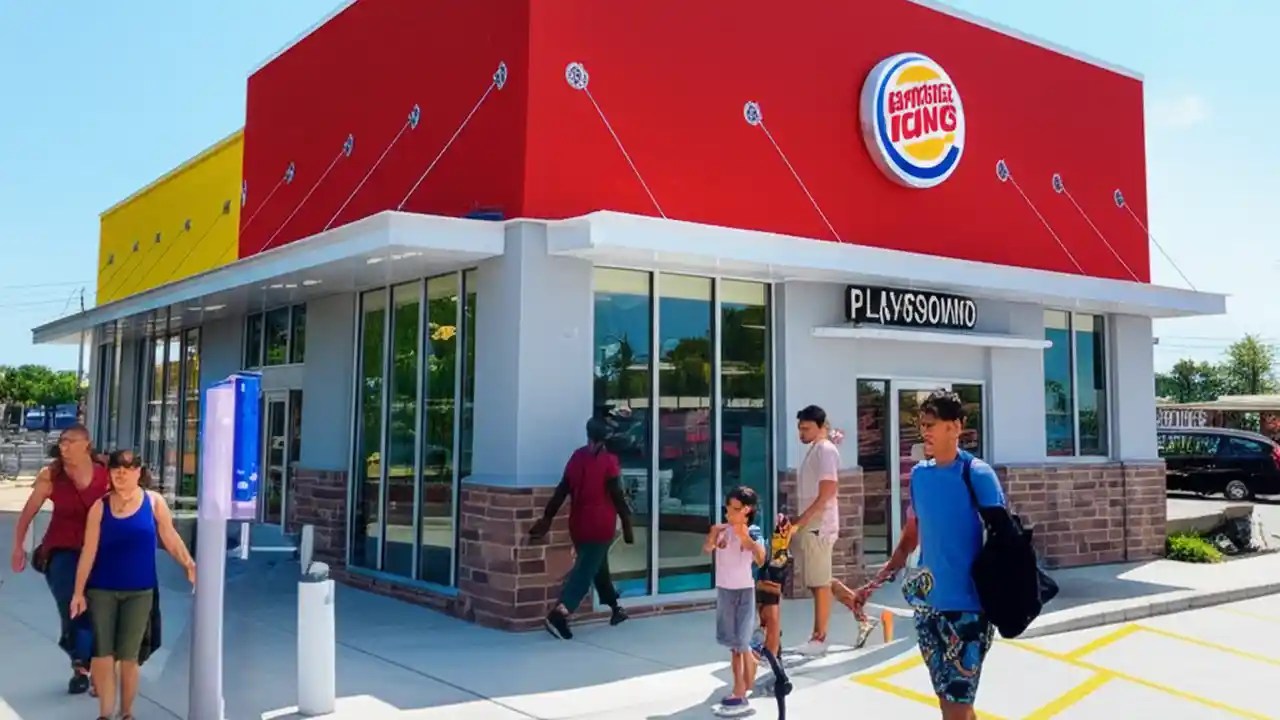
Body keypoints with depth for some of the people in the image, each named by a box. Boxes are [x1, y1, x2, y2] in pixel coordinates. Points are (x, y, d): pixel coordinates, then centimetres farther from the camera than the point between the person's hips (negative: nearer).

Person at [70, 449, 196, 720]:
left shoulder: (154, 501, -1)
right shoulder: (100, 506, -2)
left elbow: (170, 538, 2)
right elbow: (89, 551, -2)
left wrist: (190, 565, -4)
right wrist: (79, 591, -3)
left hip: (139, 591, 0)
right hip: (102, 589, 0)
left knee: (129, 657, 6)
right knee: (102, 654, -3)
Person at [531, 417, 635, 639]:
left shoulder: (576, 456, 4)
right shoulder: (609, 460, -10)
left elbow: (561, 491, 6)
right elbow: (617, 496, -9)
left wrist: (547, 518, 11)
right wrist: (627, 525, -1)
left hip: (578, 525, 6)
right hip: (600, 526, -6)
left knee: (598, 567, 22)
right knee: (584, 572, -6)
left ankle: (615, 609, 36)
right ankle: (559, 614, -20)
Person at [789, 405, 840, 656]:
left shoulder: (826, 450, -12)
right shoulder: (813, 450, 16)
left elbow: (826, 494, -19)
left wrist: (799, 522, -18)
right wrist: (798, 522, 14)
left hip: (818, 527, -9)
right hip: (809, 526, 9)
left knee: (821, 583, -3)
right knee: (815, 583, 11)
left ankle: (819, 639, 3)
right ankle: (818, 635, 16)